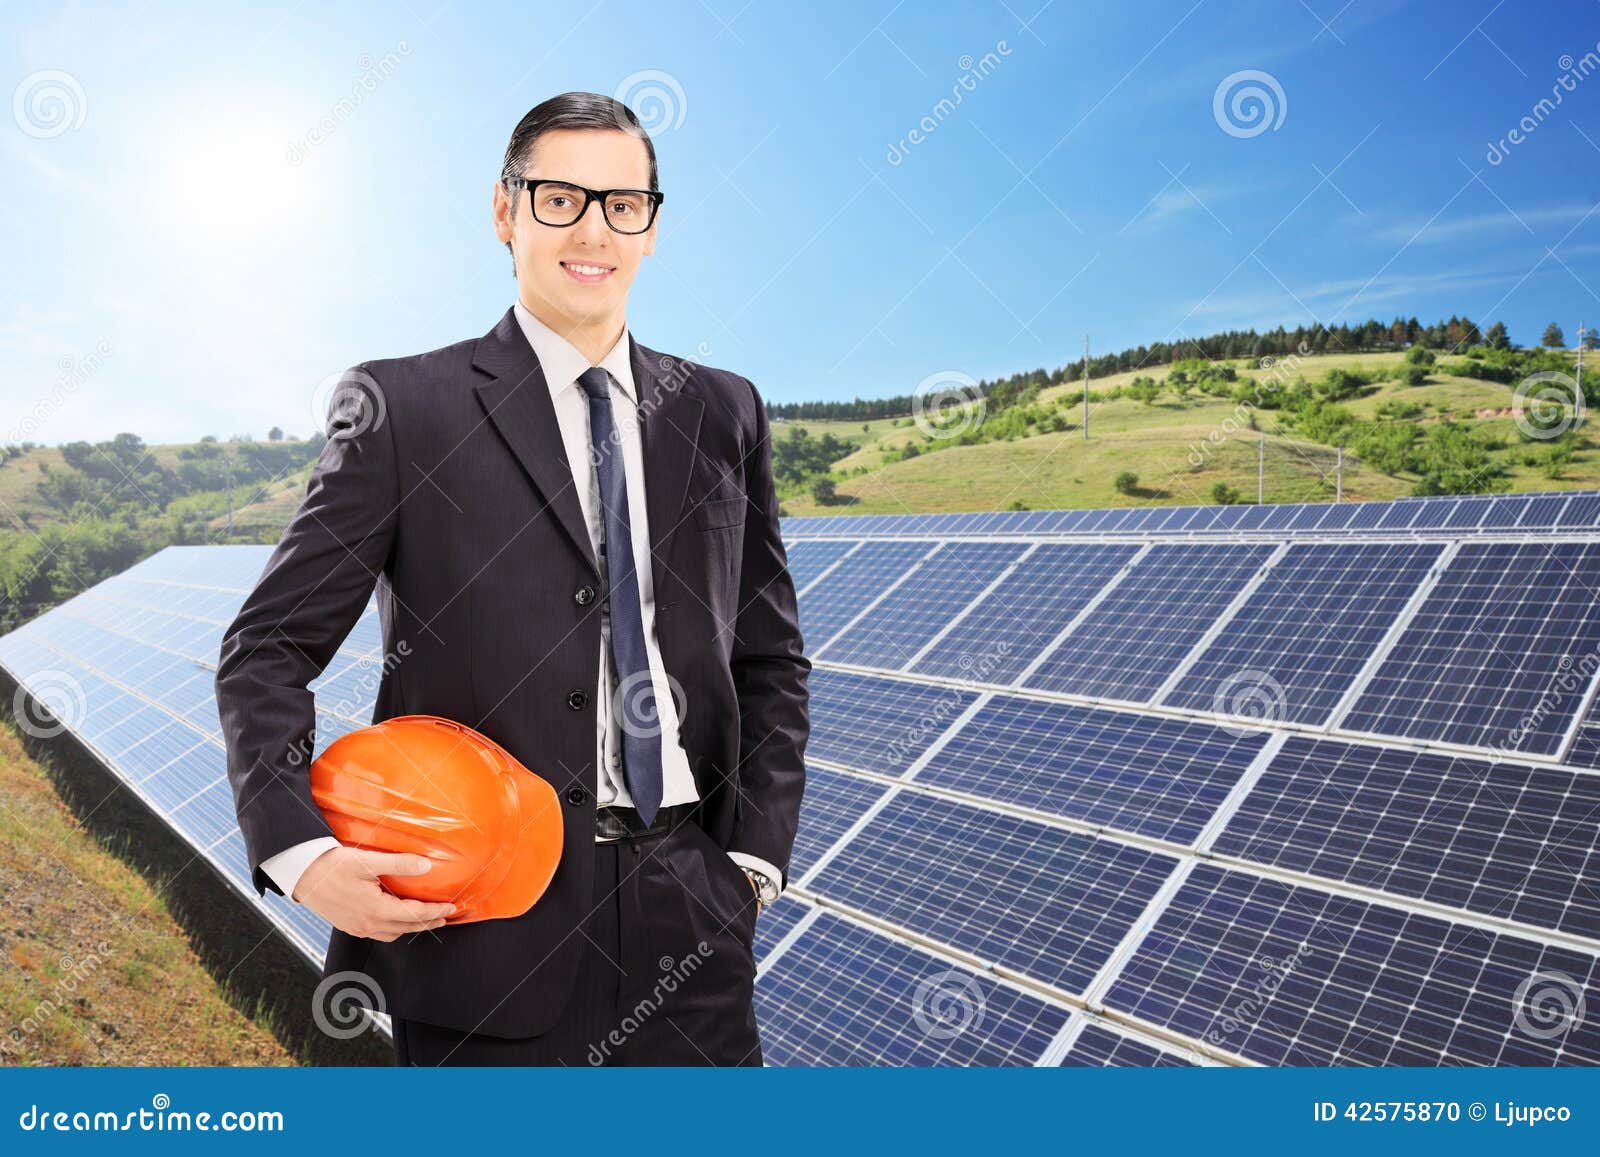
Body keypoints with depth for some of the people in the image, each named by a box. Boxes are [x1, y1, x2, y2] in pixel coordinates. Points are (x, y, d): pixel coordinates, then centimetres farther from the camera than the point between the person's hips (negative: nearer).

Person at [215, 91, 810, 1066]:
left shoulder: (725, 413, 7)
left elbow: (771, 655, 10)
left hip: (692, 905, 3)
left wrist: (756, 855, 2)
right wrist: (301, 853, -15)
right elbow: (269, 648, -2)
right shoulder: (402, 406, -3)